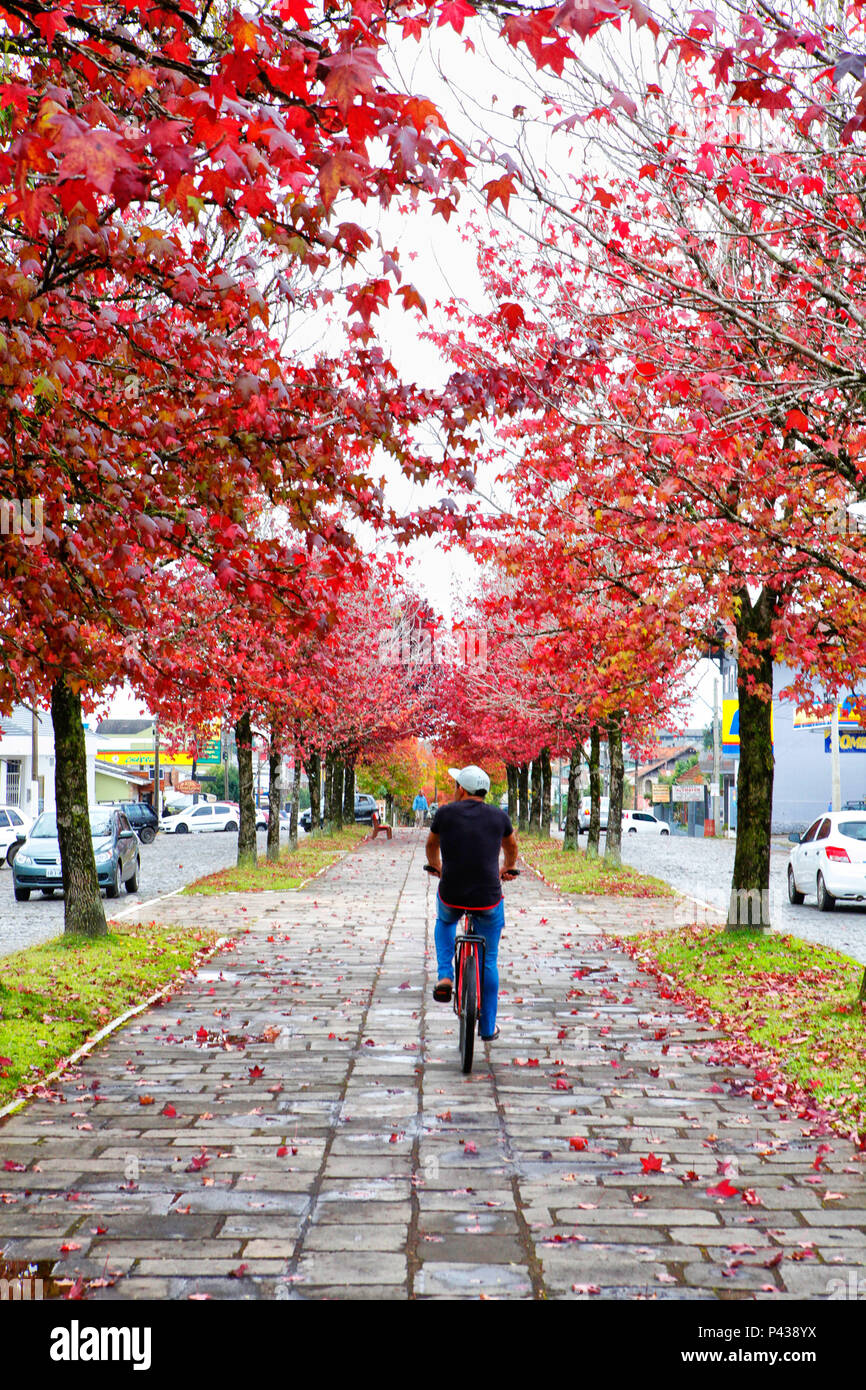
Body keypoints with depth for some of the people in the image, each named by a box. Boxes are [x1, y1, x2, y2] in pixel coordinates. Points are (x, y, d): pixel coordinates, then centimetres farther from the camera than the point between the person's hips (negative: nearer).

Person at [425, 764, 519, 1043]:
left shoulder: (445, 813, -1)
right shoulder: (499, 816, 1)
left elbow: (431, 846, 18)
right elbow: (511, 847, 23)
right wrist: (507, 869, 44)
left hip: (451, 897, 0)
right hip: (488, 901, 0)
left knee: (445, 922, 36)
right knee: (489, 962, 17)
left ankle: (445, 976, 17)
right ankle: (488, 1028, 24)